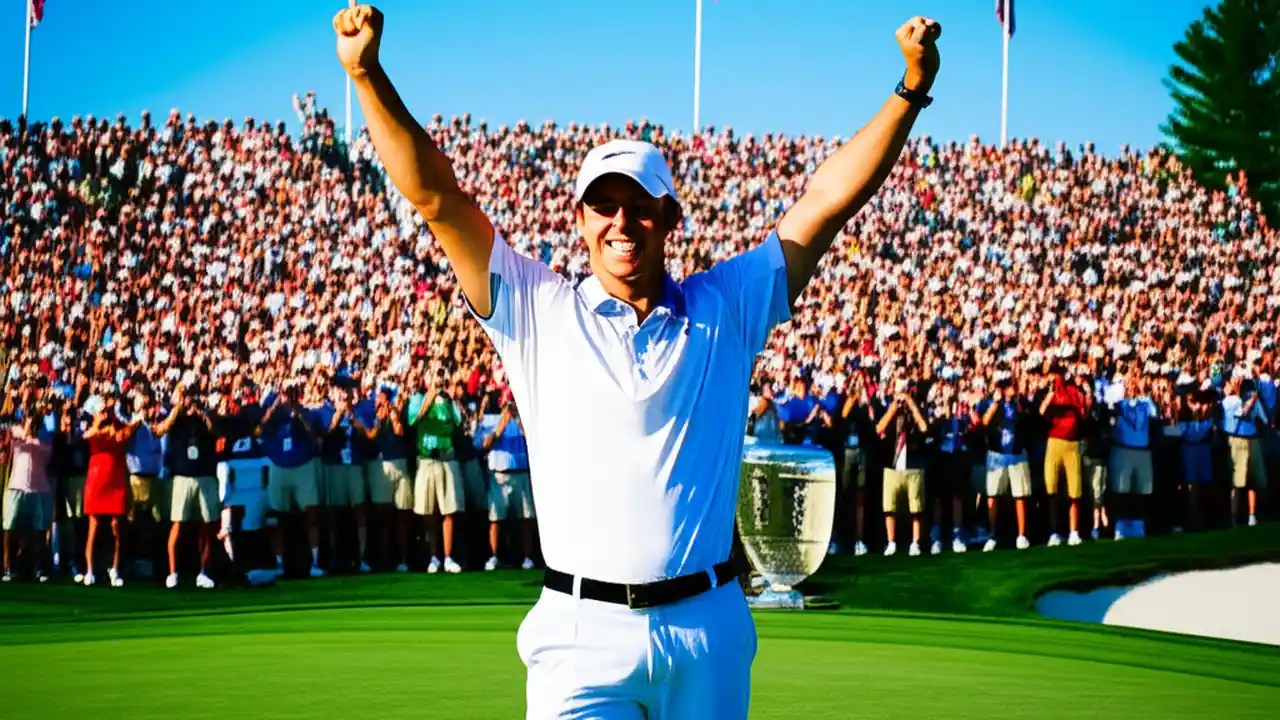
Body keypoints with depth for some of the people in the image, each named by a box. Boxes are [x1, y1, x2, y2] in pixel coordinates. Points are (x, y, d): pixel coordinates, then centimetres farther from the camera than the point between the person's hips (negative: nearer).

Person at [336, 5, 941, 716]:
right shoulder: (539, 311, 6)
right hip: (583, 633, -2)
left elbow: (827, 201, 7)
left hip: (708, 631, 2)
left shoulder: (723, 310, 9)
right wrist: (367, 74, -10)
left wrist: (910, 91, -1)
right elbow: (435, 196, 0)